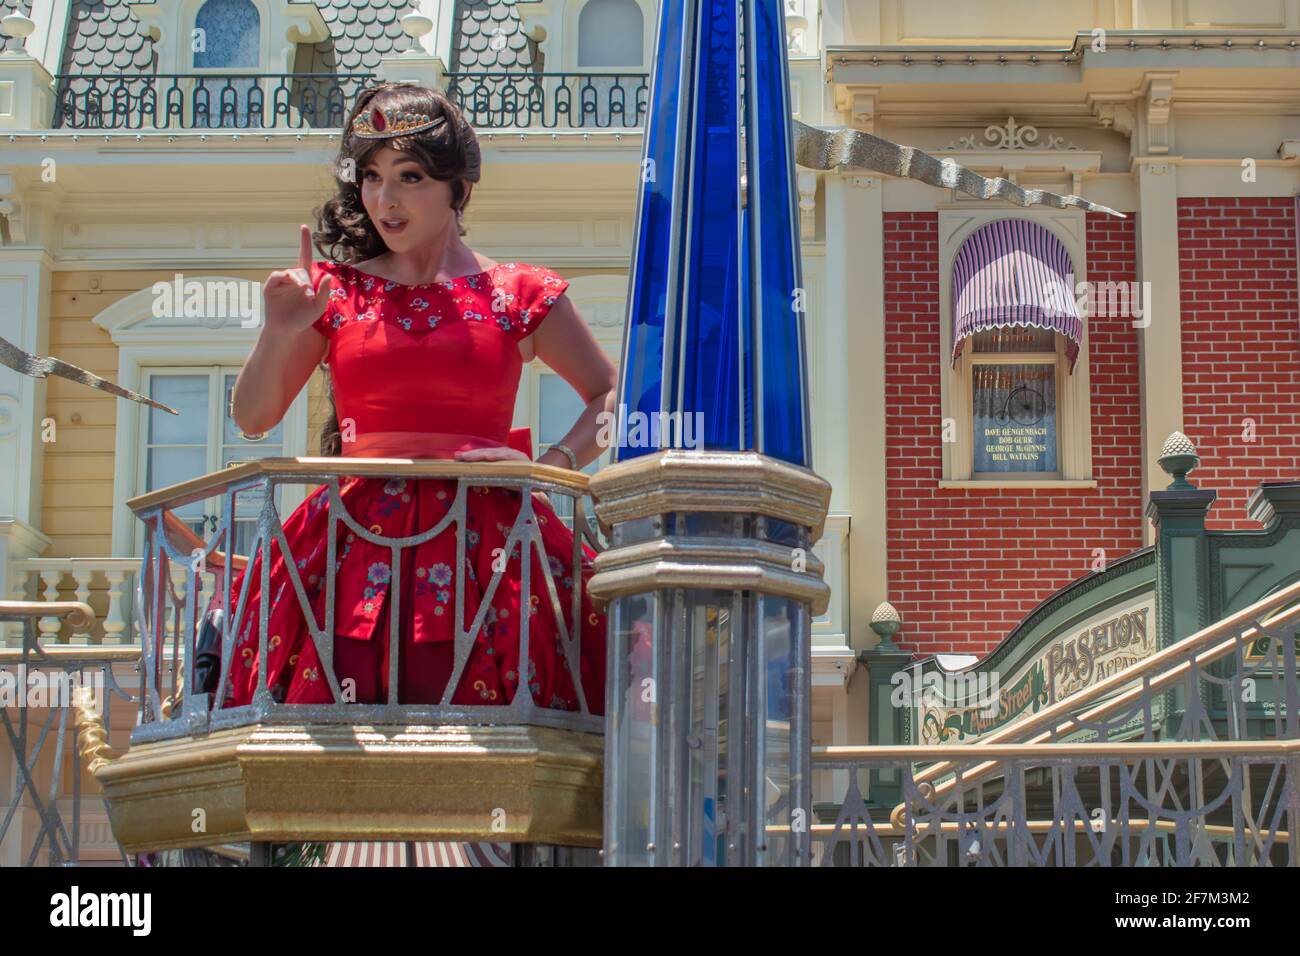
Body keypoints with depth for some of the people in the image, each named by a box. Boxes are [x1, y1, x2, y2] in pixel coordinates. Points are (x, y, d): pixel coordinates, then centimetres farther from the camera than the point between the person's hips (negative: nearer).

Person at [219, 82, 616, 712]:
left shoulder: (519, 295, 7)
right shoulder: (336, 290, 11)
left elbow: (613, 398, 12)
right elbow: (251, 417, 11)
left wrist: (551, 466, -4)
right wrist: (279, 333, -7)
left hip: (483, 541, -1)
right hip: (356, 537, 1)